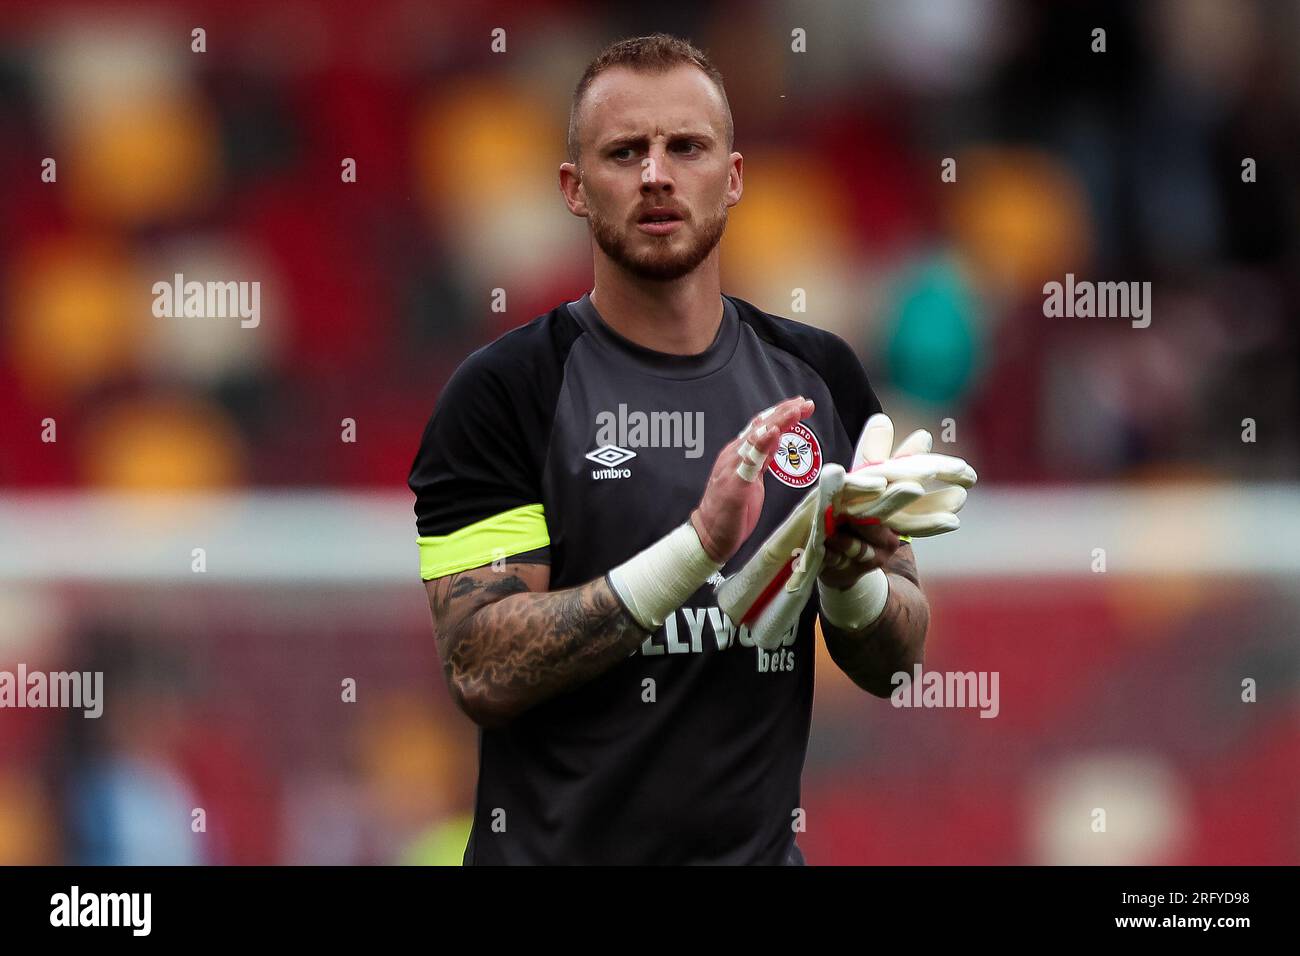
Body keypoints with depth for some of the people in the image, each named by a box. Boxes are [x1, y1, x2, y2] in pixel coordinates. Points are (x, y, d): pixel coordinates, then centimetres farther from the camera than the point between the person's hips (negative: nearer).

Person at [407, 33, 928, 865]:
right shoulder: (505, 390, -10)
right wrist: (697, 547, -27)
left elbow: (894, 660, 6)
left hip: (760, 846, 4)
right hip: (558, 846, -4)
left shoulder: (819, 375, 3)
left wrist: (853, 577, -16)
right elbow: (481, 672, -19)